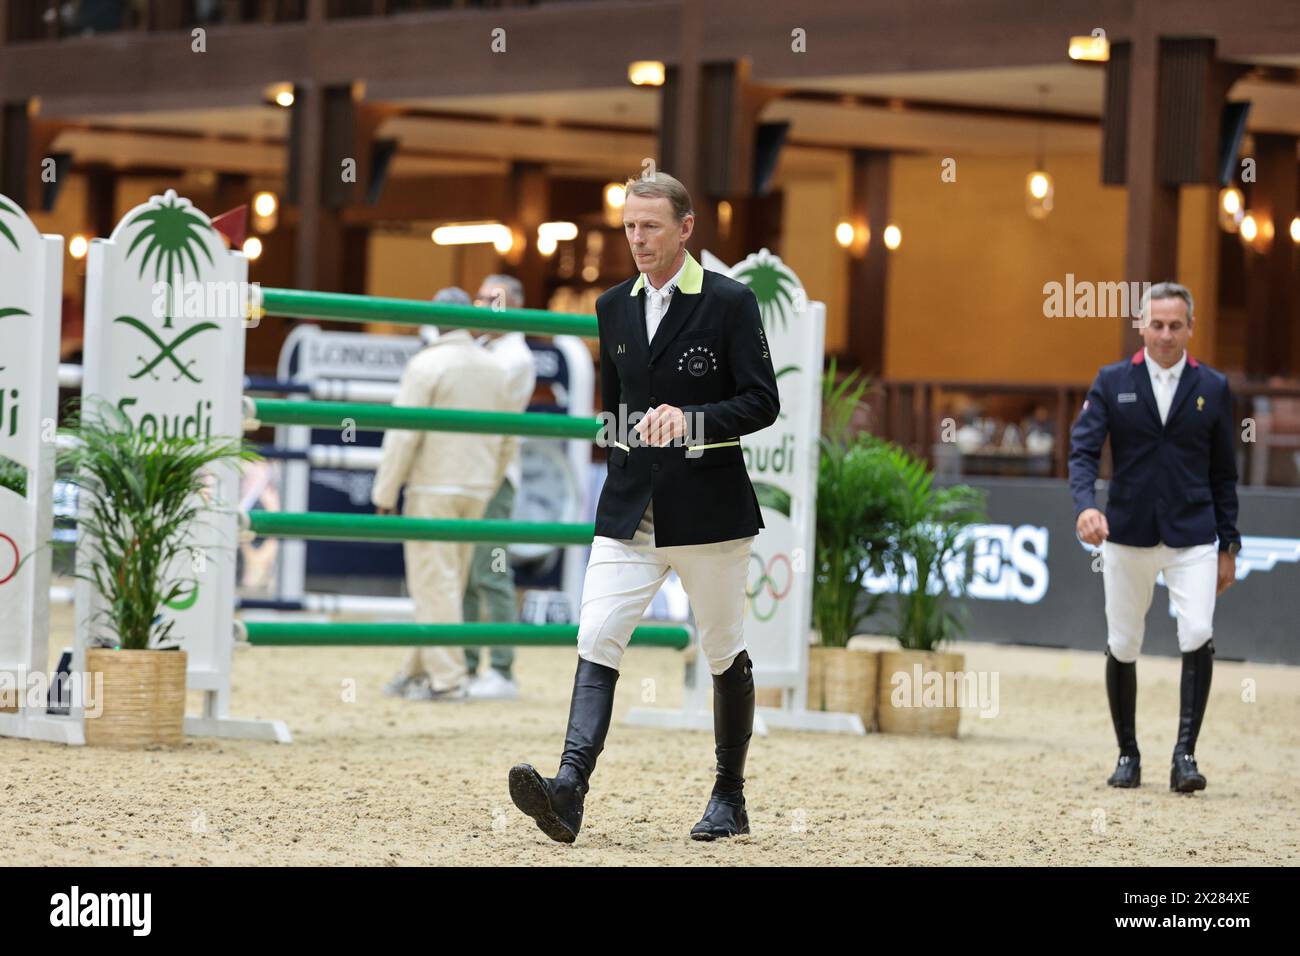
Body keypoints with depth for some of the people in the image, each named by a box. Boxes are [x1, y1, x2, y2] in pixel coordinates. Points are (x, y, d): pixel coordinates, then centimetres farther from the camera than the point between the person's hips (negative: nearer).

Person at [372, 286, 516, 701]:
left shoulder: (427, 364, -10)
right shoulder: (494, 369, 10)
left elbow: (403, 435, -13)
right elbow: (505, 442, 15)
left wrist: (385, 494, -7)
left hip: (433, 486, -6)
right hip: (476, 489, 7)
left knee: (434, 581, -4)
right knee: (448, 584, 12)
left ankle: (446, 677, -7)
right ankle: (418, 670, 18)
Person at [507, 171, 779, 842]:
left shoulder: (730, 303, -5)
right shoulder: (614, 307, 11)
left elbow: (762, 402, -9)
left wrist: (691, 421, -23)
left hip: (709, 508, -4)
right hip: (630, 510, 4)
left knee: (723, 653, 9)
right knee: (596, 639, -14)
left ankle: (729, 797, 23)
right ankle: (568, 791, -26)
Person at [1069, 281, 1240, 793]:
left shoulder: (1213, 388, 4)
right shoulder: (1112, 382, 2)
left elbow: (1223, 473, 8)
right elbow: (1083, 451, -6)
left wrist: (1229, 545, 5)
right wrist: (1085, 505, -25)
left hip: (1192, 537, -1)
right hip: (1127, 535, 1)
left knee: (1198, 635, -19)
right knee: (1122, 646, 6)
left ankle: (1185, 753, -13)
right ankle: (1128, 754, 21)